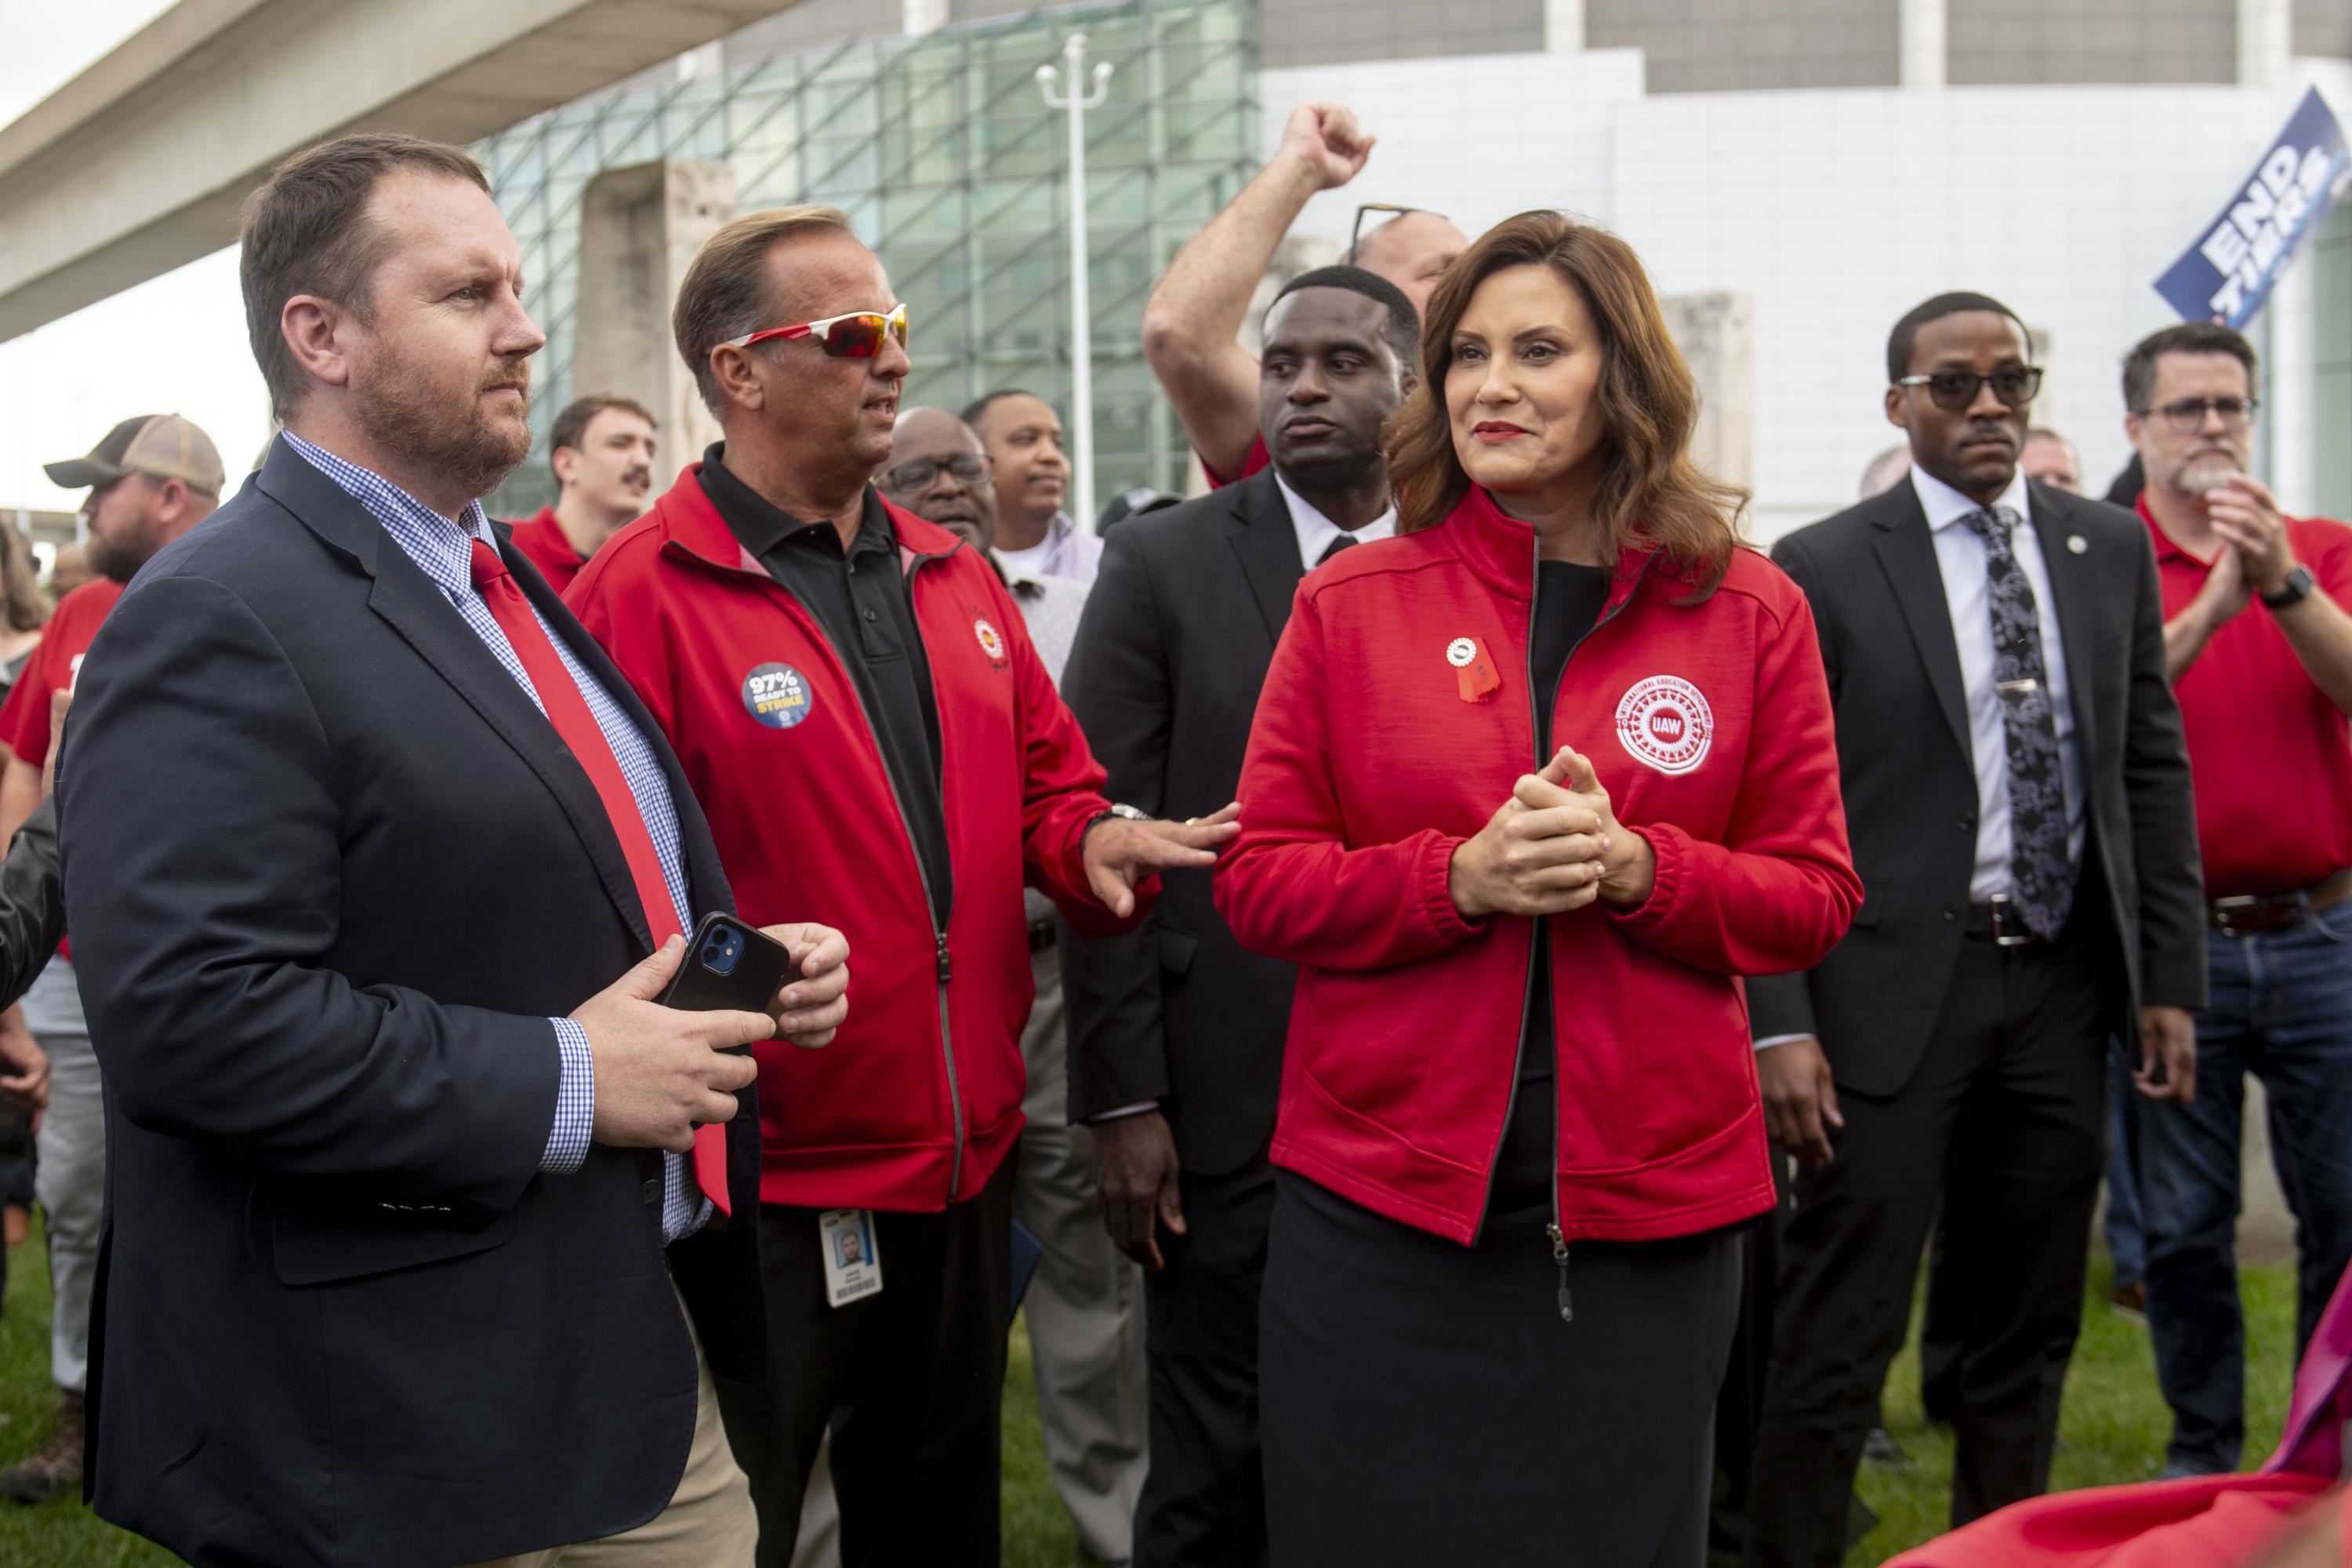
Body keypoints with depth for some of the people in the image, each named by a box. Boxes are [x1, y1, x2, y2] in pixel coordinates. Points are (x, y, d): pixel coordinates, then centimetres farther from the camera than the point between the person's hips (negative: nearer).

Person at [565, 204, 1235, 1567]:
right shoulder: (645, 593, -12)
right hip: (765, 1182, -7)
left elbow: (1046, 781, 18)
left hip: (967, 1160, 7)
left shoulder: (955, 578, 12)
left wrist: (1092, 842, -3)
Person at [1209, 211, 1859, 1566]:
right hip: (1381, 1203, 0)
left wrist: (1639, 869, -16)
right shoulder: (1352, 604, 2)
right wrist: (1461, 877, -17)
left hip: (1649, 1211, 1)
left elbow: (1815, 896, 4)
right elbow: (1260, 880, 1)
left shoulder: (1749, 614, 3)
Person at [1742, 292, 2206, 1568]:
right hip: (1896, 983, -5)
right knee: (1839, 1333, -3)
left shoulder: (2111, 550, 10)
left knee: (2032, 1332, 14)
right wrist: (1780, 1024, -13)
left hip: (2064, 981, 5)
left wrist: (2170, 977, 6)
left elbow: (2155, 771, 12)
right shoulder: (1823, 569, -4)